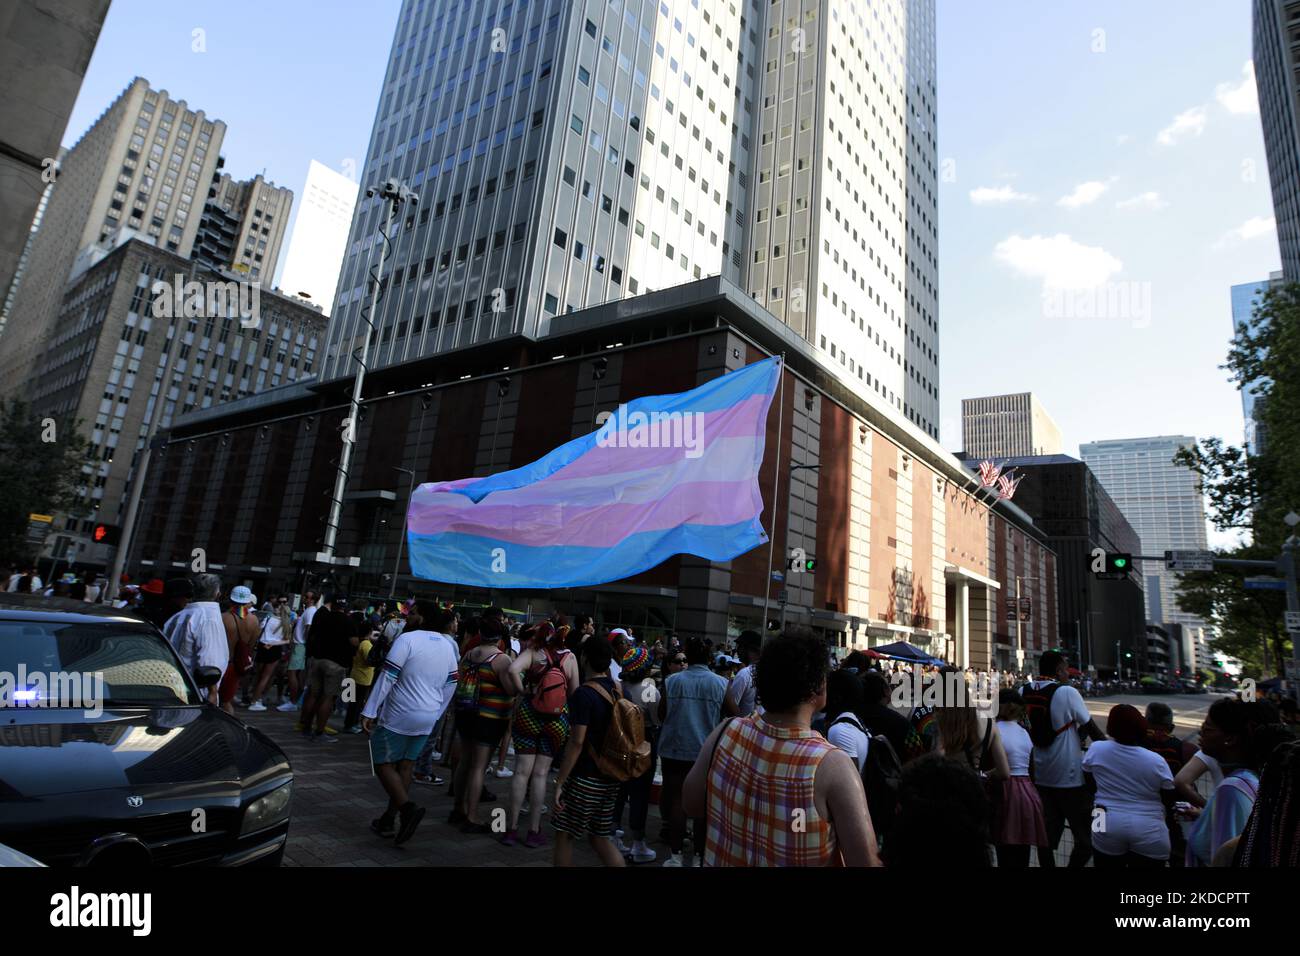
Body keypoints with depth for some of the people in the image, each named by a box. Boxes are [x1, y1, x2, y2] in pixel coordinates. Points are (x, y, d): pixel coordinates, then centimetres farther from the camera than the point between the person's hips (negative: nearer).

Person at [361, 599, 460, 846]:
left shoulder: (407, 639, -15)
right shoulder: (448, 646, 6)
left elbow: (387, 677, -17)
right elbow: (450, 686, 12)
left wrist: (369, 711, -12)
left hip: (398, 715, -6)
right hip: (427, 719, 7)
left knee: (384, 765, 4)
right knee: (404, 767, 15)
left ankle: (408, 808, -14)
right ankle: (389, 820, 21)